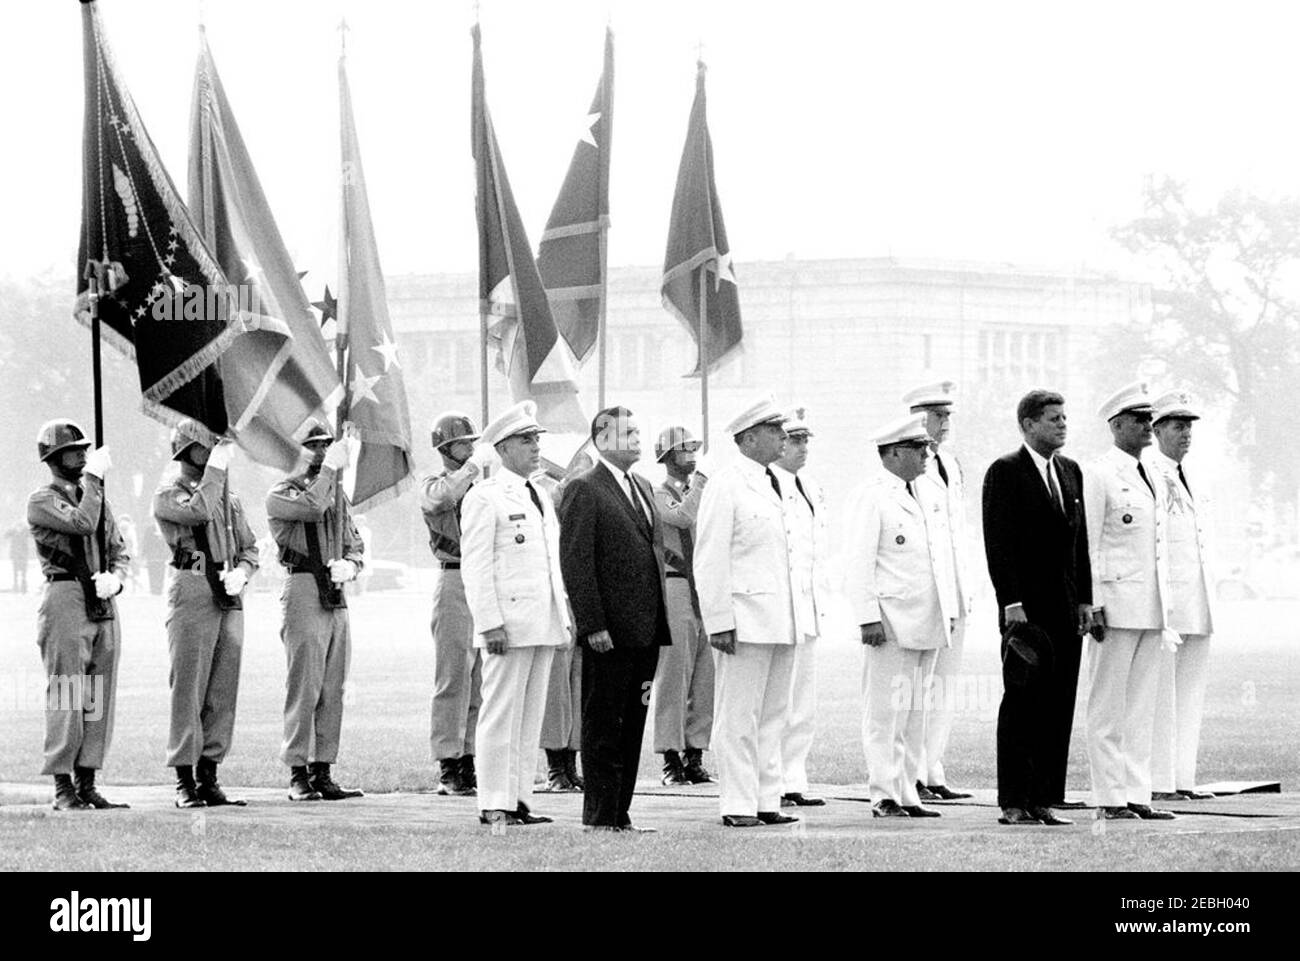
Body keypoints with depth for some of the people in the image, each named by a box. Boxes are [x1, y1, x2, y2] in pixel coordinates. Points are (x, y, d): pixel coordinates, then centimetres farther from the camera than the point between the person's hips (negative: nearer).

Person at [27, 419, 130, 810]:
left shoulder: (96, 497, 19)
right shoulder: (42, 501, -2)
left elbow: (119, 551, 19)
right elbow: (82, 523, -19)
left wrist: (114, 577, -2)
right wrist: (93, 478, -12)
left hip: (103, 603, 7)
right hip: (66, 600, -7)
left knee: (101, 699, 5)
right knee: (67, 699, -8)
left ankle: (87, 784, 10)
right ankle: (63, 787, -5)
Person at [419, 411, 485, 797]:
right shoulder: (433, 485, 2)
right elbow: (443, 498, -22)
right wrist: (472, 469, -12)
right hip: (455, 581, -6)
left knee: (481, 681, 7)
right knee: (453, 678, -7)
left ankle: (469, 761, 13)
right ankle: (448, 768, -5)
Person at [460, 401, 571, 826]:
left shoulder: (541, 498, 19)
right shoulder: (484, 497, -5)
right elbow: (475, 567, -10)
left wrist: (564, 616, 16)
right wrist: (490, 624, -16)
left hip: (544, 624, 8)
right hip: (508, 623, -8)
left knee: (531, 715, 8)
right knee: (501, 713, -6)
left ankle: (520, 800, 12)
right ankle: (494, 804, -4)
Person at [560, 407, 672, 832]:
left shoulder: (643, 486, 18)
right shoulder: (584, 490, -8)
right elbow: (575, 562, -14)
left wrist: (661, 622, 15)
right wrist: (593, 624, -19)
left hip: (645, 631, 8)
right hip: (608, 634, -8)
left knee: (633, 726, 10)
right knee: (602, 728, -2)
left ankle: (620, 813, 15)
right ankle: (599, 817, 2)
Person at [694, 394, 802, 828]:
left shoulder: (771, 484, 16)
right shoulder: (725, 486, -9)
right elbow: (710, 561, -12)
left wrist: (798, 615, 18)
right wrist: (719, 622, -16)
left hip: (781, 620, 8)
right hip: (745, 620, -8)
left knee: (773, 715, 10)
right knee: (739, 717, -4)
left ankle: (766, 800, 14)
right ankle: (738, 805, -2)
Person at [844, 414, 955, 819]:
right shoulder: (870, 497, -6)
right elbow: (859, 563, -11)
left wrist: (949, 611, 17)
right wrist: (868, 617, -17)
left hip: (928, 625, 8)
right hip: (891, 625, -8)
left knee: (914, 713, 10)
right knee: (886, 713, -6)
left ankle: (907, 794, 14)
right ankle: (885, 797, -4)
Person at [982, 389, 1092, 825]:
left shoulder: (1071, 471, 15)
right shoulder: (1005, 471, -5)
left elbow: (1080, 540, 18)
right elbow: (998, 543, -10)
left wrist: (1085, 600, 11)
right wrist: (1012, 603, -16)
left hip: (1065, 609, 6)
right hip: (1025, 608, -6)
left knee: (1059, 707, 4)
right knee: (1022, 704, -4)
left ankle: (1045, 798, 7)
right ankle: (1014, 802, -1)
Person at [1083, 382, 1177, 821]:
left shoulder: (1152, 479, 17)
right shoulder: (1098, 475, -6)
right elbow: (1088, 544, -9)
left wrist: (1165, 605, 17)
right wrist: (1094, 605, -14)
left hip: (1150, 610, 7)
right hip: (1116, 606, -7)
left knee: (1142, 707, 8)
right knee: (1108, 707, -3)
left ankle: (1137, 796, 11)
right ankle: (1110, 798, -1)